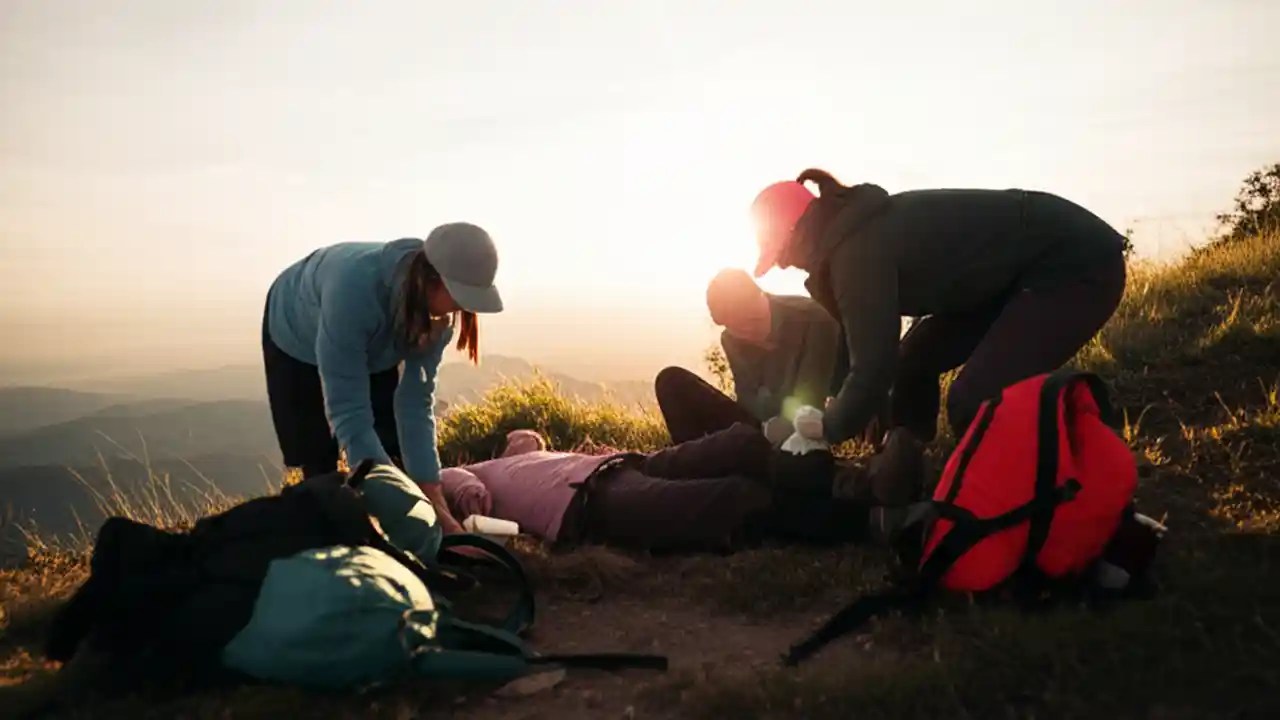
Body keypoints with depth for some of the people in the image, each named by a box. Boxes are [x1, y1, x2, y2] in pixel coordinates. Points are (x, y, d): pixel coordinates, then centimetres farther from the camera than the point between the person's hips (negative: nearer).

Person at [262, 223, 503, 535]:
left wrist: (434, 500, -33)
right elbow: (348, 412, -45)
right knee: (319, 465, -8)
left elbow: (416, 401, -28)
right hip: (298, 344, -4)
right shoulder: (354, 288, -46)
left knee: (395, 456, -8)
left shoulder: (438, 310, -29)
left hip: (374, 348, 4)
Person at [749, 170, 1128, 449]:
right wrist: (838, 413, 16)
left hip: (1078, 265, -10)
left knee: (976, 402, -20)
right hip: (1024, 268, 10)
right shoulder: (865, 228, 6)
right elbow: (877, 345, 16)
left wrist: (830, 427, -5)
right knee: (913, 360, 9)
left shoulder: (858, 252, -24)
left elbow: (872, 366, -23)